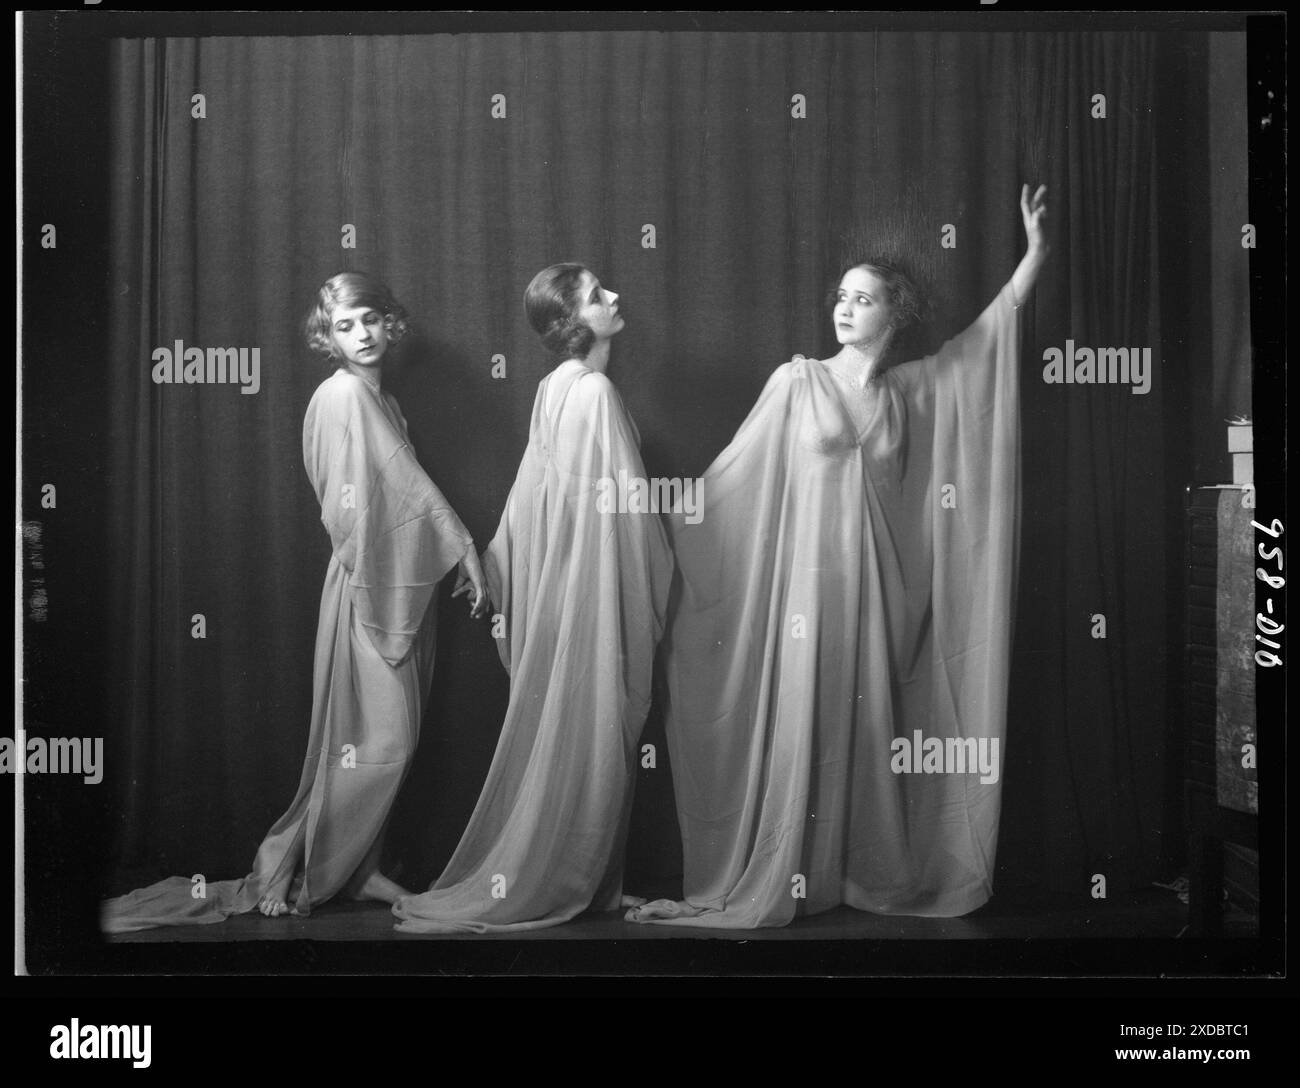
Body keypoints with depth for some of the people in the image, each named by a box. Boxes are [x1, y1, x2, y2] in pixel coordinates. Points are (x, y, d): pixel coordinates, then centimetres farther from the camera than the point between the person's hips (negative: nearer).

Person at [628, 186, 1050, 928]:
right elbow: (734, 468, 4)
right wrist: (671, 511, 3)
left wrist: (1037, 250, 6)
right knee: (802, 722, -1)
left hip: (880, 582, 3)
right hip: (810, 572, -2)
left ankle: (870, 874, 16)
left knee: (873, 727, 6)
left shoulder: (918, 390, 9)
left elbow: (990, 329, 10)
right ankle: (786, 880, 6)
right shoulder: (799, 381, 2)